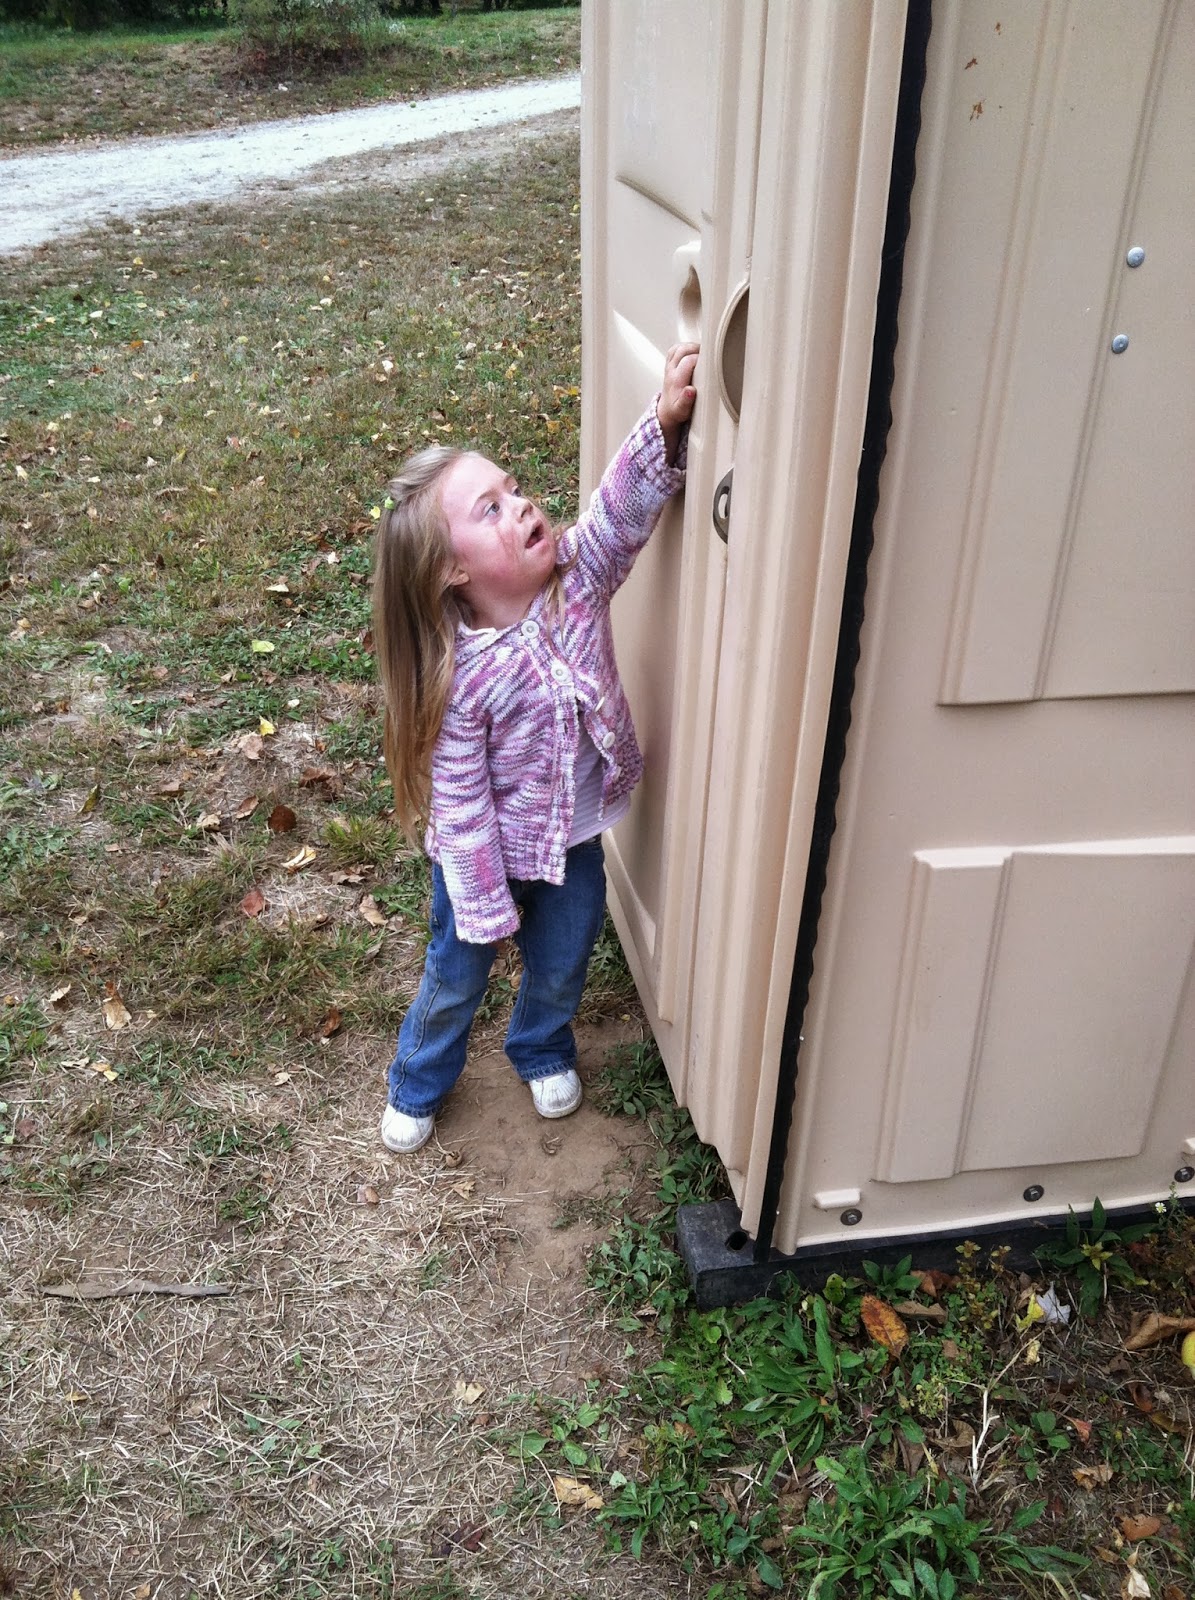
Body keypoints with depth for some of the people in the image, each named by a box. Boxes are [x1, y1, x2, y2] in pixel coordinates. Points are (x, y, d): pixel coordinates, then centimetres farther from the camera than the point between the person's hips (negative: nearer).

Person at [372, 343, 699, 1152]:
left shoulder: (579, 575, -20)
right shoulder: (458, 677, -31)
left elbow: (624, 506, -31)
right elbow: (459, 806, -23)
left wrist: (667, 421, -50)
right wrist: (486, 907, -16)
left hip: (574, 837, 4)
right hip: (488, 852, -4)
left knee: (561, 970, 25)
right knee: (457, 979, 19)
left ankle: (542, 1053, 58)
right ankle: (418, 1086, 49)